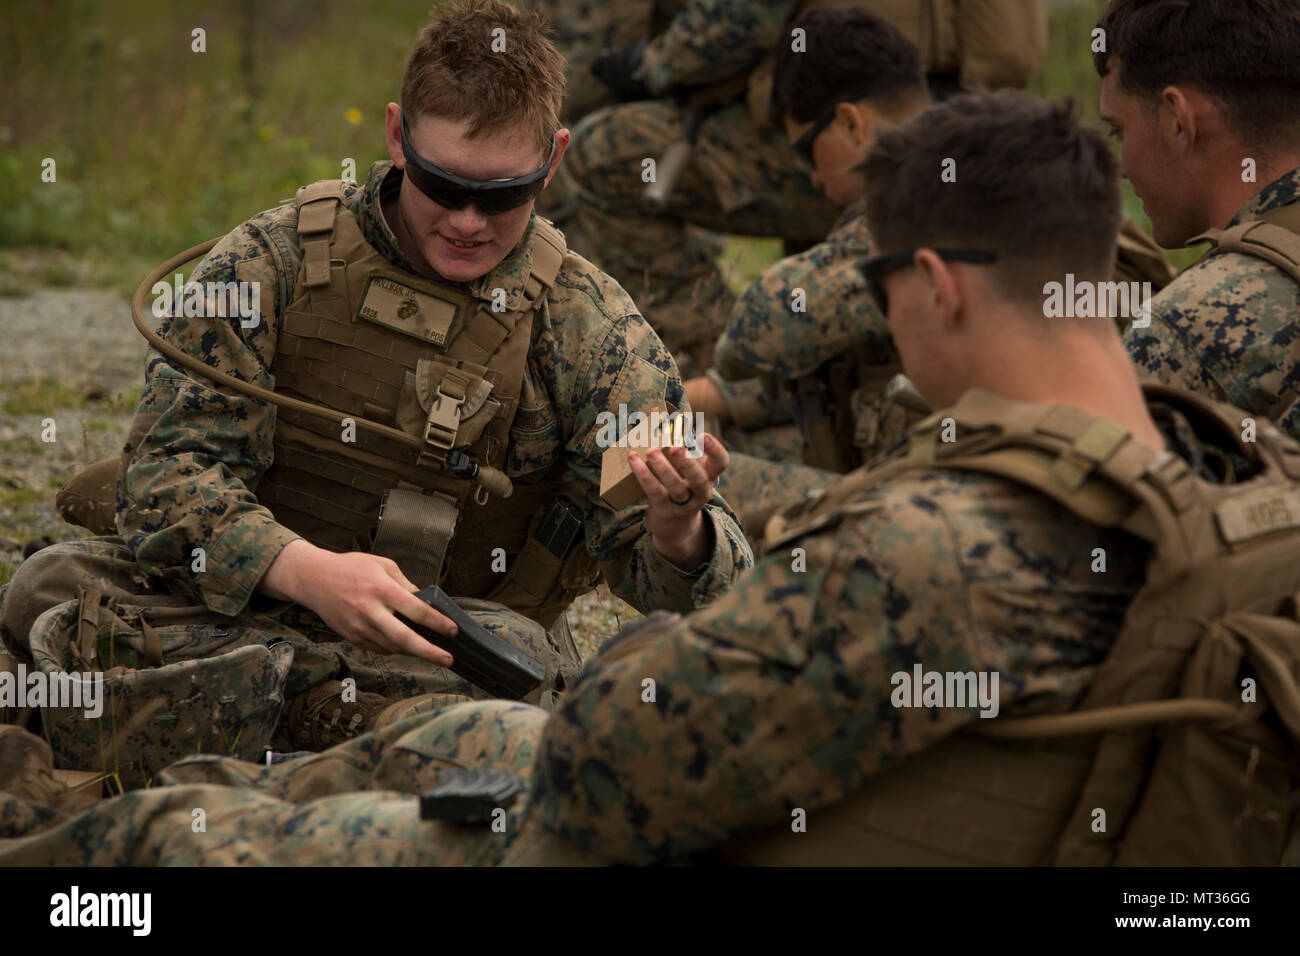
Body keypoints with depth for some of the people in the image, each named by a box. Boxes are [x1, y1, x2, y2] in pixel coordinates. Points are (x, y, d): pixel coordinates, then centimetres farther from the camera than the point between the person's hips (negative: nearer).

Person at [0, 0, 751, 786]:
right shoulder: (275, 261, 0)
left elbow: (691, 591, -5)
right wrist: (308, 571, -28)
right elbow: (171, 464, -9)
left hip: (462, 625, -1)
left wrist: (675, 536, -32)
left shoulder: (587, 326, 0)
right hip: (255, 597, 1)